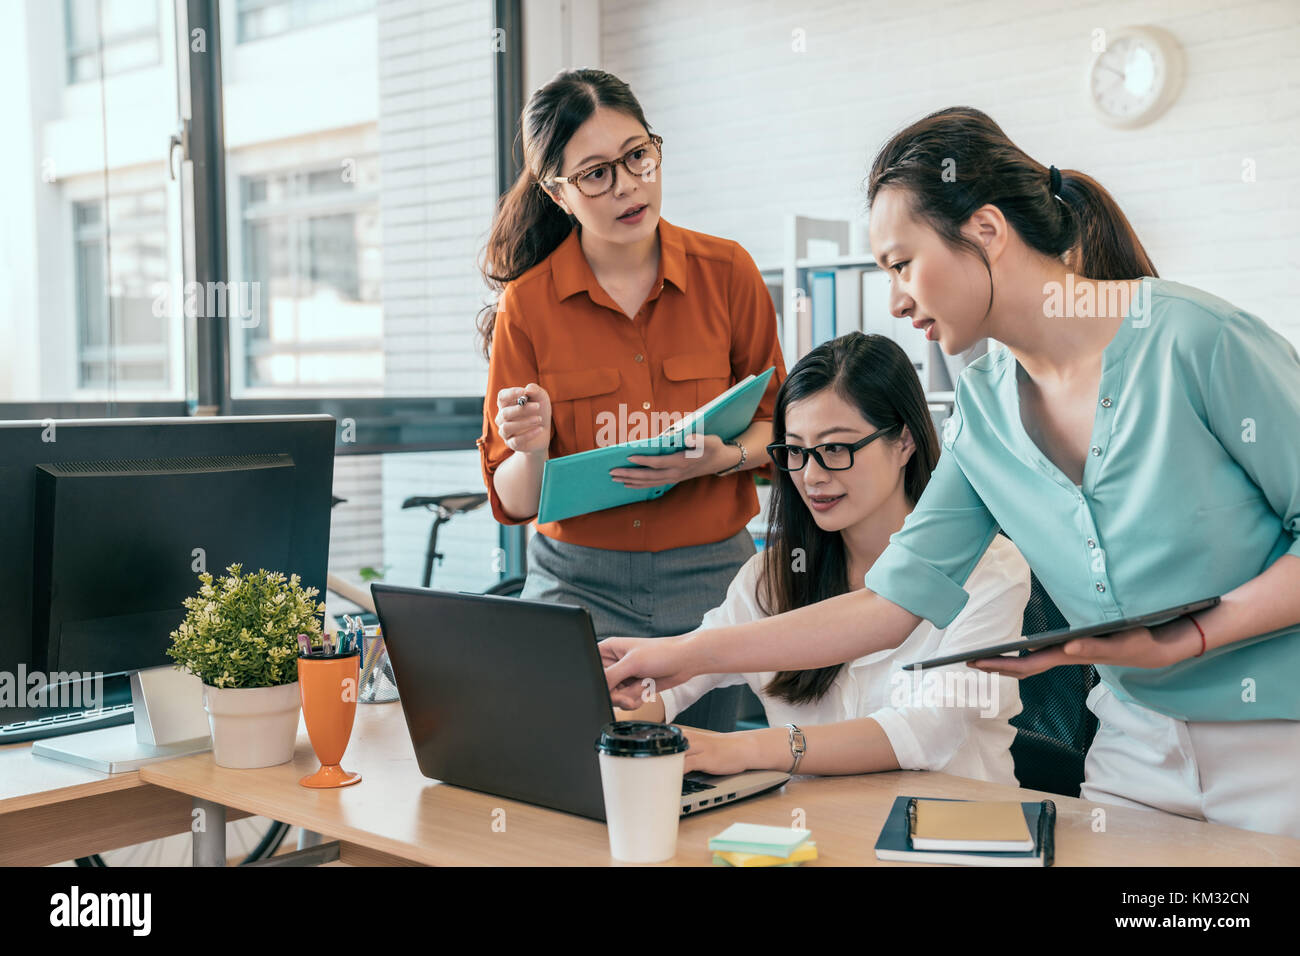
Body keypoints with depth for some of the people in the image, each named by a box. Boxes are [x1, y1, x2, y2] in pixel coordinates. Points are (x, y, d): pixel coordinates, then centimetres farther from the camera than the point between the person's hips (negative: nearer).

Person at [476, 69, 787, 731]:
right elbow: (514, 502, -1)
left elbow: (777, 421, 9)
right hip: (578, 586, -1)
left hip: (710, 580, 1)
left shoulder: (726, 272, -1)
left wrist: (721, 456, -13)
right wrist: (533, 450, -23)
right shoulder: (527, 304, -3)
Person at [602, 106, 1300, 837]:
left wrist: (1180, 641, -22)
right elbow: (893, 602, -2)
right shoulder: (982, 410, 0)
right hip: (1138, 751, 4)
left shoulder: (1192, 338, -17)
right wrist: (687, 655, -7)